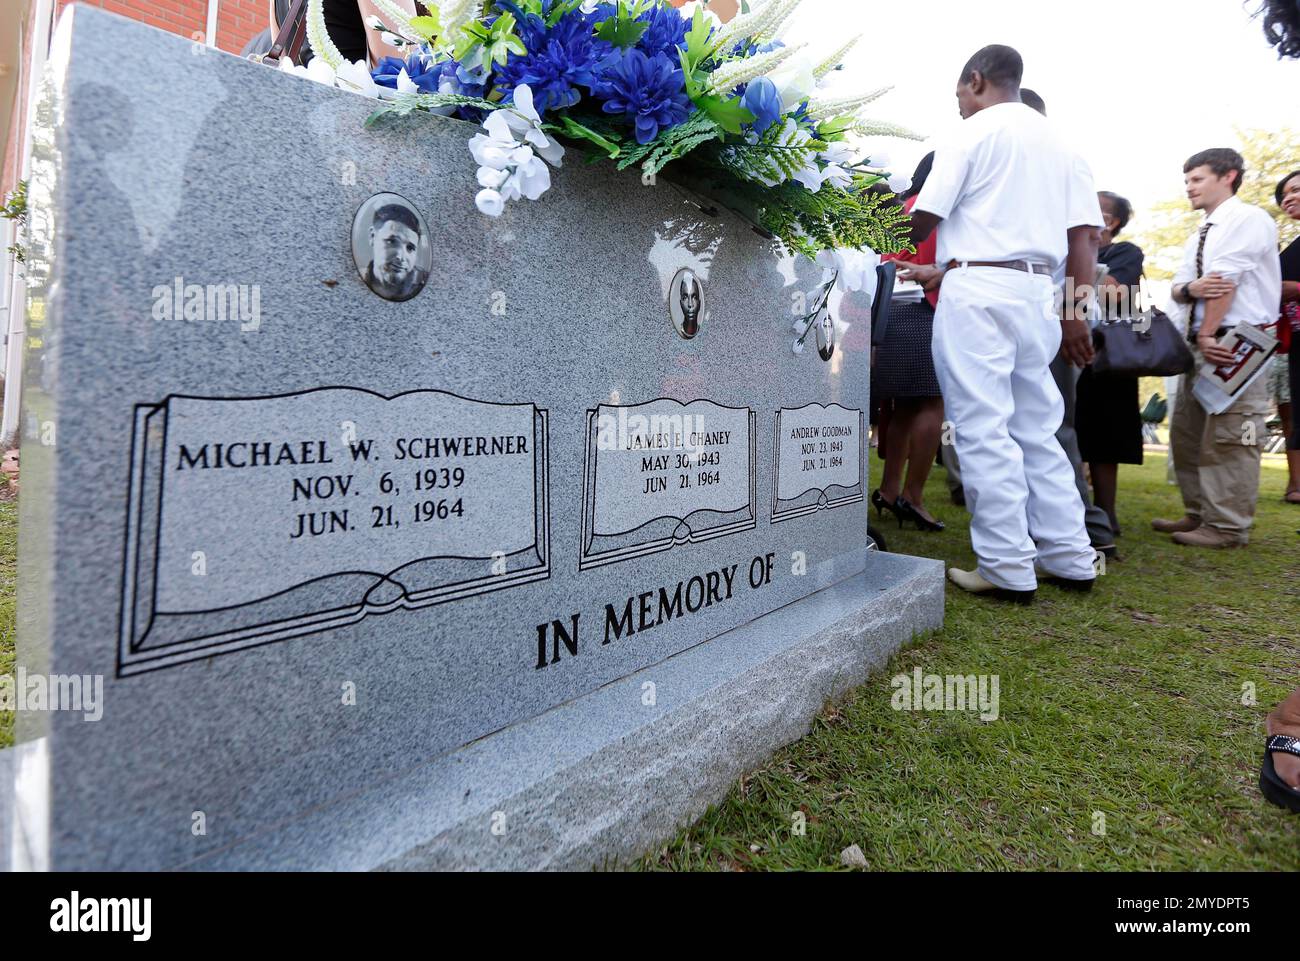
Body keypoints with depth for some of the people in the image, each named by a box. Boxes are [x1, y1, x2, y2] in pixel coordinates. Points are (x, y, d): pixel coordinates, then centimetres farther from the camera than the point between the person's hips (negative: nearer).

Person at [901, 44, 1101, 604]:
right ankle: (1069, 559, 15)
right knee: (1037, 428, 11)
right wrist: (1077, 313, 15)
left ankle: (1007, 570, -5)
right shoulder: (1058, 143, 21)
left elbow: (924, 217, -4)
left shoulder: (972, 133, 2)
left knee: (983, 429, -7)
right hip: (1037, 290, 7)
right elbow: (1084, 234, 15)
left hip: (977, 288, -7)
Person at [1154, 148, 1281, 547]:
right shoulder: (1199, 237, 22)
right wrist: (1190, 288, -11)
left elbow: (1226, 280, -13)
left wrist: (1209, 335, -15)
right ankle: (1199, 514, 17)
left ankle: (1227, 528, -6)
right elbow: (1178, 288, 12)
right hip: (1202, 342, 9)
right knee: (1186, 432, 9)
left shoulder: (1248, 219, -4)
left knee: (1227, 438, -10)